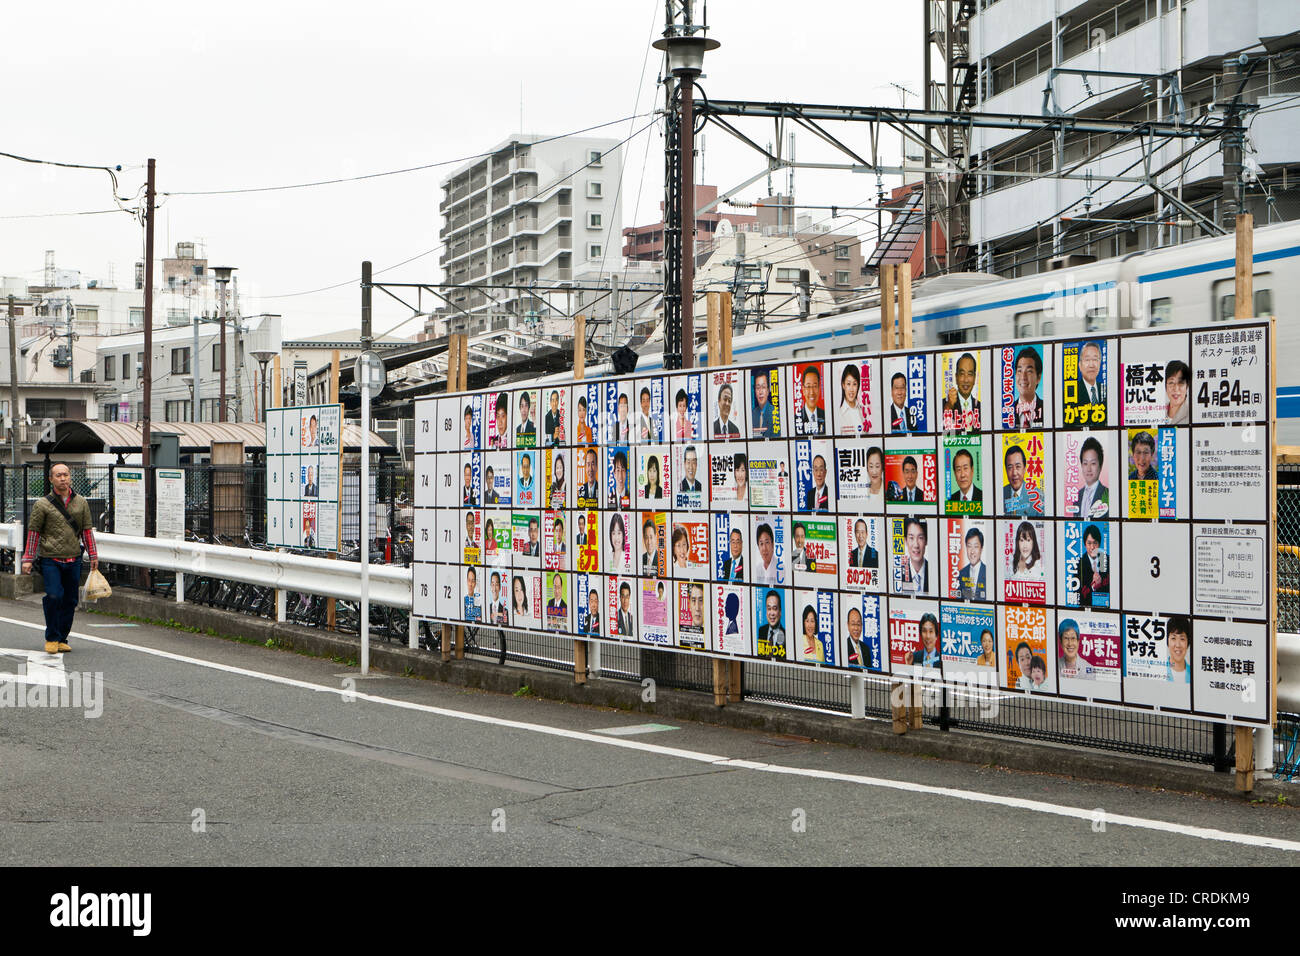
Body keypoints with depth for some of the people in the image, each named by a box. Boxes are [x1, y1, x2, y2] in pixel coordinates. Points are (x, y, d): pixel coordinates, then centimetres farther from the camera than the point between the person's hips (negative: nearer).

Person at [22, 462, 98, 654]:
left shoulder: (81, 503, 9)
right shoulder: (42, 505, 0)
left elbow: (87, 530, 15)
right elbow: (33, 532, 3)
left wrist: (93, 555, 12)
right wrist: (28, 559, 1)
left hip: (73, 560, 3)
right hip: (50, 559, -3)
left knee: (70, 601, 4)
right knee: (54, 596, -15)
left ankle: (62, 639, 16)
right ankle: (52, 638, 0)